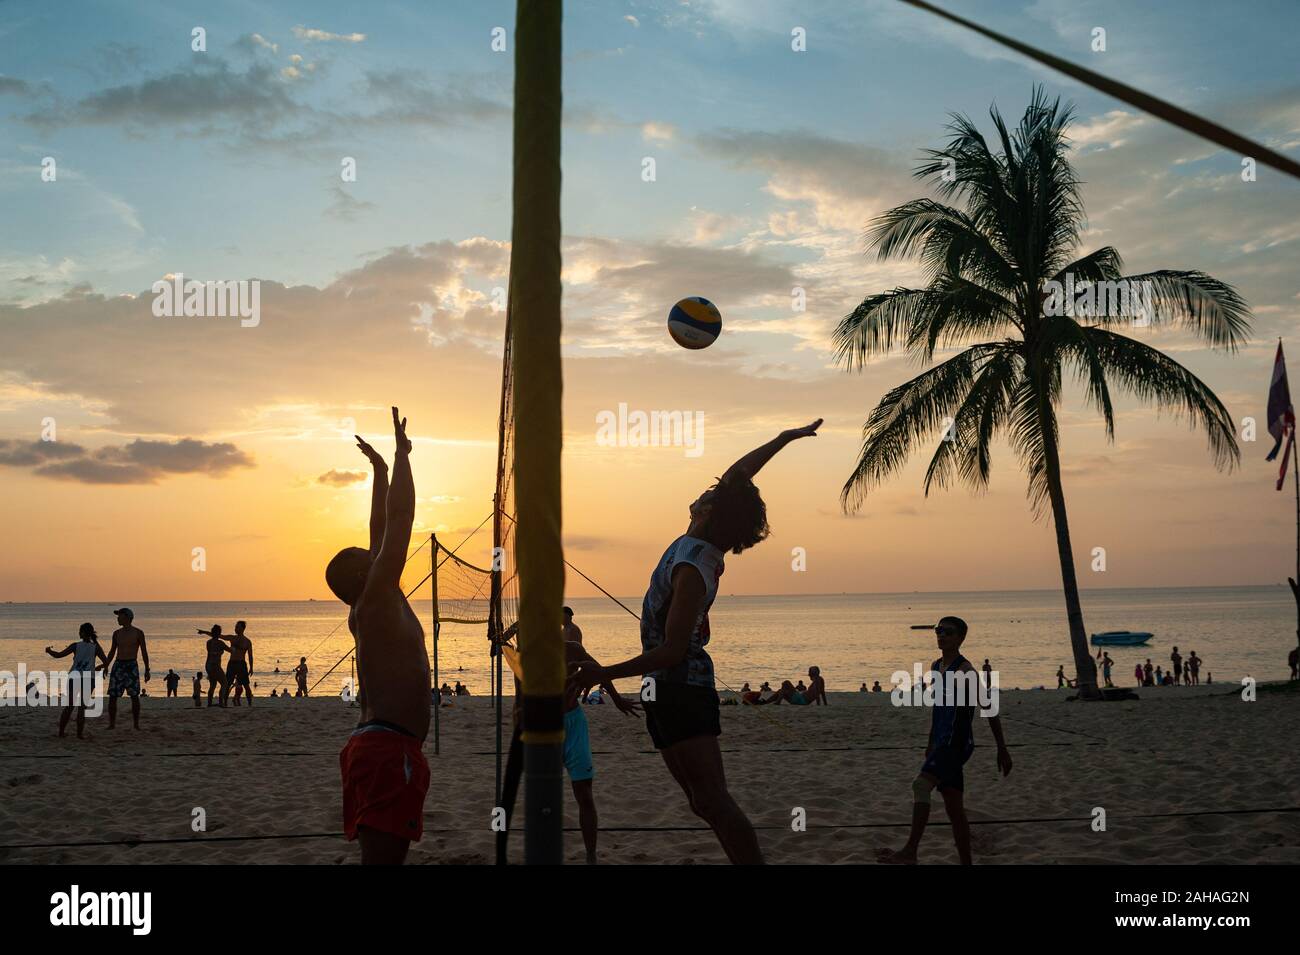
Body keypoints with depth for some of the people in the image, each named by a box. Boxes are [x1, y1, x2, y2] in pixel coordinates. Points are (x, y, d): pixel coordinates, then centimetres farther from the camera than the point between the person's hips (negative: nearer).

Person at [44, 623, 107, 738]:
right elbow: (106, 663, -2)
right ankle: (79, 733, -1)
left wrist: (49, 650, 19)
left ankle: (61, 731, 17)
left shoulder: (76, 646, 1)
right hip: (88, 679, -1)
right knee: (82, 707, 5)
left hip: (74, 678, 1)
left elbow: (58, 655, -1)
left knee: (69, 706, 14)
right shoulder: (96, 647, 1)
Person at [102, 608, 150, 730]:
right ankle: (112, 724, 4)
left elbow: (144, 652, -1)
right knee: (112, 696, -2)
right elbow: (112, 652, 18)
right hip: (118, 666, 4)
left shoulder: (138, 633, -1)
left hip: (132, 666, -4)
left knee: (134, 696, -4)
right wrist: (105, 667, 10)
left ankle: (136, 724, 3)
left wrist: (147, 670, -4)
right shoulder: (117, 633, 11)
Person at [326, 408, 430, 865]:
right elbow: (400, 518, -9)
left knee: (381, 857, 12)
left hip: (374, 746, 10)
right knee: (382, 857, -14)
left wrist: (381, 472, 29)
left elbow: (382, 532, 24)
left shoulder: (366, 611, 16)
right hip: (389, 749, -10)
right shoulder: (377, 597, -7)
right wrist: (402, 454, -2)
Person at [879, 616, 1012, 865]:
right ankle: (966, 862, 16)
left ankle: (910, 851, -29)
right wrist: (931, 742, 29)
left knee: (921, 785, -25)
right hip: (942, 743, 9)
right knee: (954, 809, 11)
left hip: (958, 742, -9)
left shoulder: (964, 670, -12)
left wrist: (1002, 749, -11)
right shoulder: (936, 667, 14)